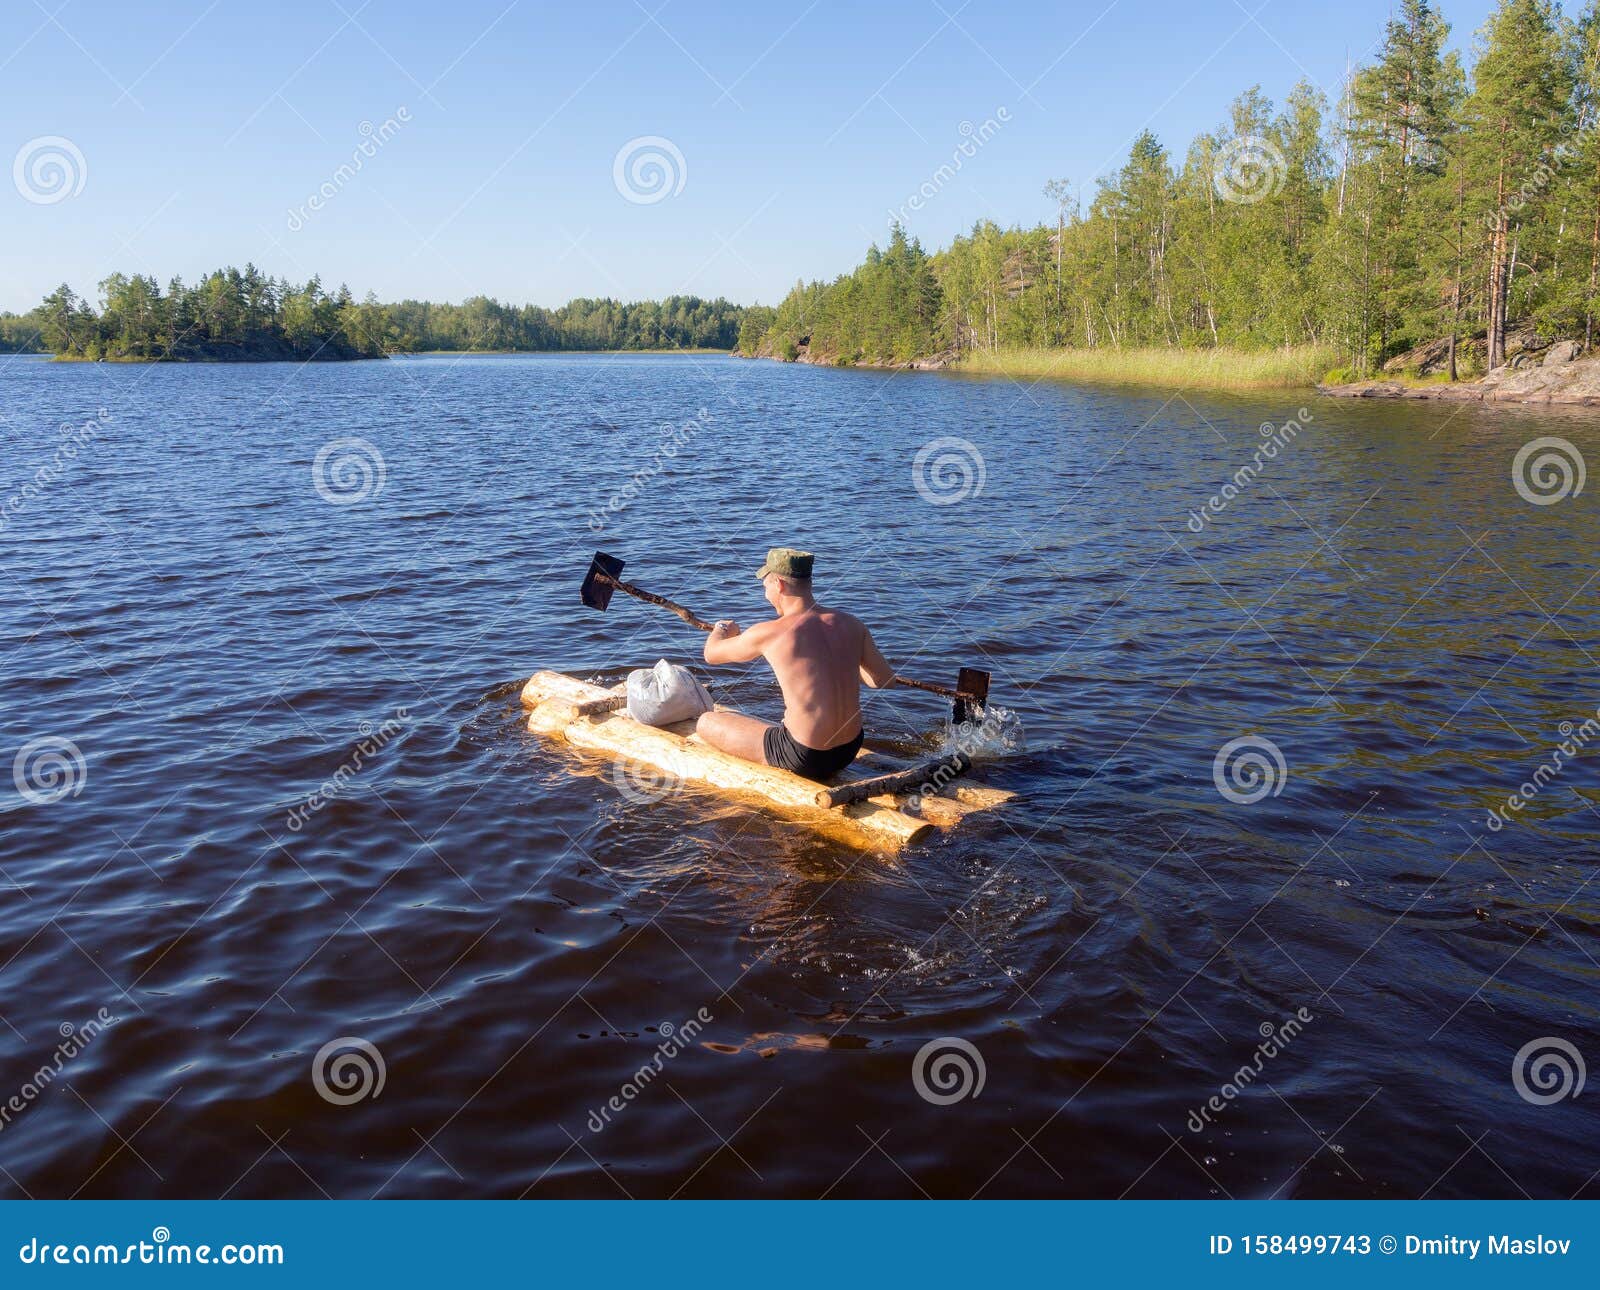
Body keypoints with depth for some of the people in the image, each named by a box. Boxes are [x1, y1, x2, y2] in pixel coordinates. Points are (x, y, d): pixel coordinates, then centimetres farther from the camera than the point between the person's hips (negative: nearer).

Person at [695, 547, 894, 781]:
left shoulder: (768, 634, -14)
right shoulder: (851, 624, -2)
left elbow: (712, 654, 4)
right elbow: (882, 679, 10)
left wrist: (722, 630, 28)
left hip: (804, 759, -6)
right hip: (849, 752, 6)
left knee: (705, 722, 10)